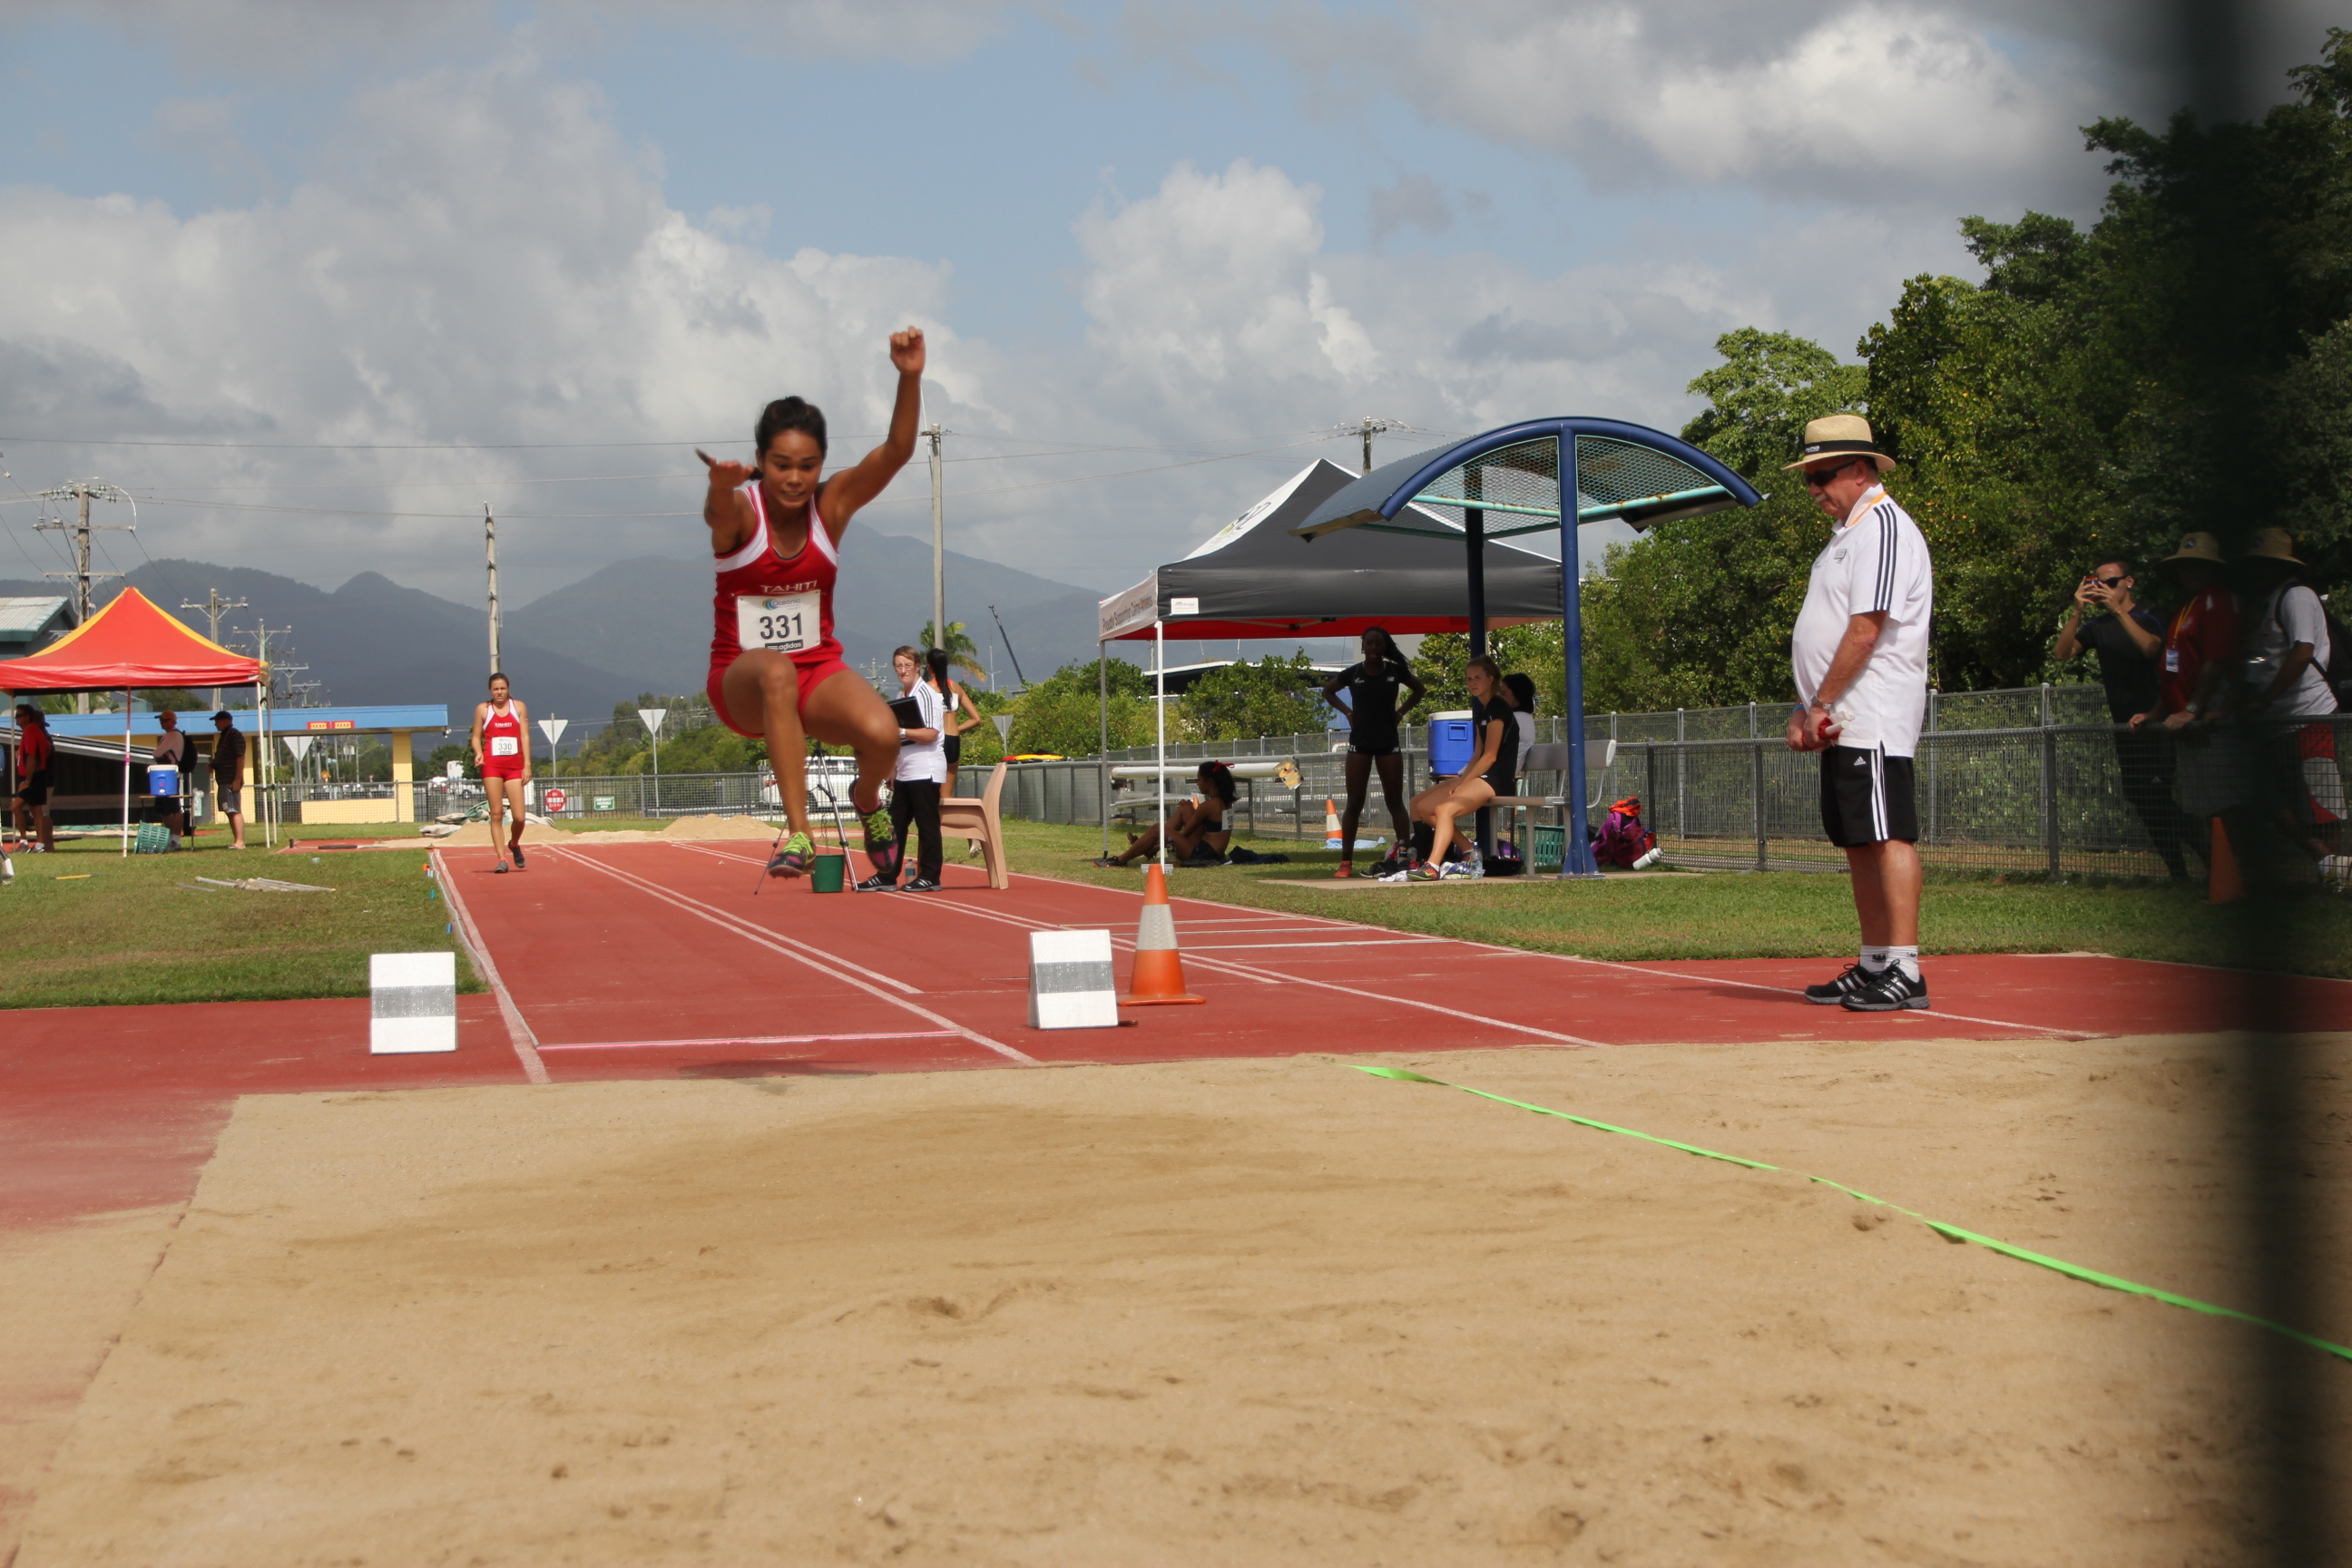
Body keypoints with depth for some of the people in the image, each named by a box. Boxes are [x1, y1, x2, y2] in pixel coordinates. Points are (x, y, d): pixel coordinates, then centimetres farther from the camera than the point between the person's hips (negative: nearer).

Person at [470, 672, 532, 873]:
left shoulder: (519, 707, 9)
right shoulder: (483, 709, 7)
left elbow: (525, 736, 5)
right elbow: (476, 737, 10)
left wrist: (527, 764, -2)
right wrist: (478, 753, -12)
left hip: (515, 766, 1)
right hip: (491, 766, -1)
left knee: (519, 817, -5)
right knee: (496, 814, -4)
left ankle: (514, 844, 25)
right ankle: (502, 858, -2)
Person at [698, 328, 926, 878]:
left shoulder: (833, 503, -4)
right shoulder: (739, 510, -13)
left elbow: (897, 449, -18)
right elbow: (719, 510, -39)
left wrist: (910, 377, -34)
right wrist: (722, 487, -64)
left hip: (819, 671, 2)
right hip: (742, 682, -2)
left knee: (882, 734, -29)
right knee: (777, 671, -40)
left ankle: (866, 800, 10)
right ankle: (799, 833, -38)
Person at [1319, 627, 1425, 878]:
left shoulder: (1395, 671, 1)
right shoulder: (1353, 673, 0)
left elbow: (1419, 689, 18)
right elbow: (1328, 691, 17)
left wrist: (1401, 712, 6)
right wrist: (1347, 711, 4)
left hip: (1388, 743, 0)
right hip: (1359, 744, 0)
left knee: (1395, 802, 2)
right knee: (1354, 803, -2)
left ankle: (1406, 856, 2)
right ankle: (1346, 861, -2)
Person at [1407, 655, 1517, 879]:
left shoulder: (1497, 708, -10)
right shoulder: (1480, 708, 18)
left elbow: (1490, 756, -15)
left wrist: (1462, 783, -14)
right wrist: (1461, 779, 3)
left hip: (1496, 777, -10)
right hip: (1480, 774, 10)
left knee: (1444, 809, -32)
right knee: (1420, 806, 2)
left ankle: (1432, 866, -39)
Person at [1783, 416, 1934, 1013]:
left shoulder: (1883, 527, -11)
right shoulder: (1847, 532, 21)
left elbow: (1865, 629, -19)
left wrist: (1821, 705, -14)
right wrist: (1805, 711, 12)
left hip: (1874, 717, -10)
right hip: (1843, 721, 10)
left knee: (1888, 837, -11)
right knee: (1858, 844, 11)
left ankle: (1905, 970, -12)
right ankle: (1873, 966, 16)